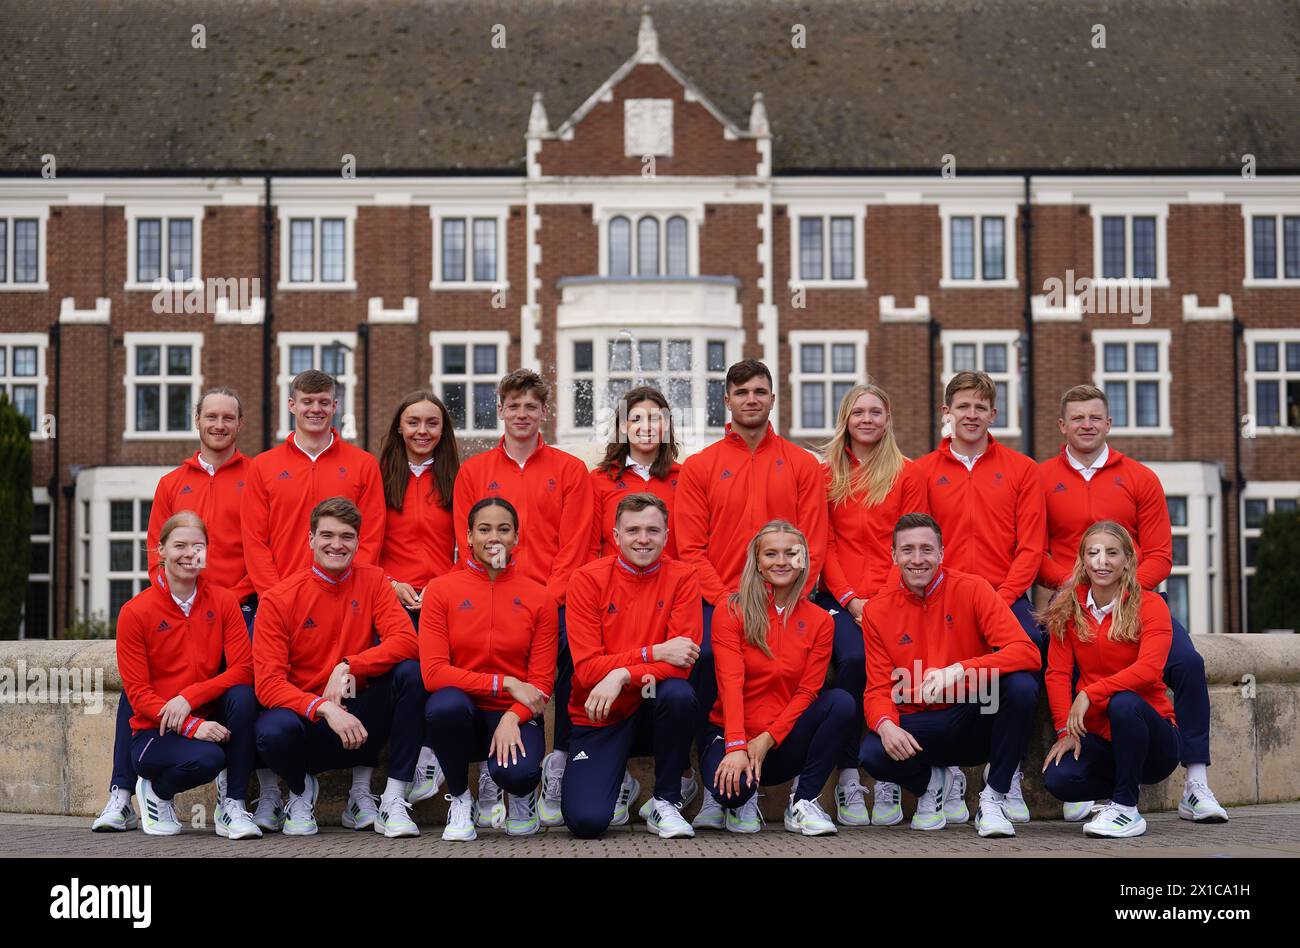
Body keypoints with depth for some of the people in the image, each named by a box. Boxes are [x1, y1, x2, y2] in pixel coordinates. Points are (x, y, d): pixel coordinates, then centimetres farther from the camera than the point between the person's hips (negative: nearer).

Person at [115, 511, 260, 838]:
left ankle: (231, 806, -16)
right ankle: (156, 790, 4)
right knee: (206, 758, -33)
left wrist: (189, 697, -23)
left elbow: (243, 669, -8)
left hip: (210, 719, 3)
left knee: (242, 695, -29)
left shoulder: (223, 601, 1)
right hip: (155, 732, -3)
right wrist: (192, 726, -24)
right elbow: (138, 692, -9)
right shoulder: (135, 612, -7)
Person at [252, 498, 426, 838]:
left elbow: (405, 641, -13)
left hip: (357, 718, 2)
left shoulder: (372, 580, 0)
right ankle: (302, 788, 4)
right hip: (304, 720, -2)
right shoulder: (278, 599, -8)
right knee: (274, 731, -36)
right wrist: (324, 708, -30)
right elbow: (268, 683, -16)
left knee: (409, 672, -23)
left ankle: (393, 801, -15)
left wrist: (348, 667, -25)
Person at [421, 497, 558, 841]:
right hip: (461, 714, 0)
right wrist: (505, 683, -16)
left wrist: (513, 717, -20)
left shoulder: (539, 598, 1)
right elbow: (433, 672, -9)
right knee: (445, 704, -36)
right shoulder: (441, 590, -2)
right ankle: (460, 799, -5)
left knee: (518, 772, -32)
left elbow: (542, 682, 0)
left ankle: (521, 794, 11)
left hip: (514, 716, 0)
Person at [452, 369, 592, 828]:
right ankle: (488, 792, -8)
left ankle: (556, 783, -11)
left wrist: (550, 598, -11)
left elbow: (574, 545, 3)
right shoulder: (473, 471, 15)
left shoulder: (570, 470, 11)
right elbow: (468, 544, 9)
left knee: (570, 672, -24)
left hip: (555, 604, -1)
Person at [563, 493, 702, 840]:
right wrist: (654, 653, -23)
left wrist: (623, 675, -30)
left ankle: (666, 801, -9)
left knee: (679, 693, -34)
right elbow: (586, 668, -14)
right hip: (599, 719, -1)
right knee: (586, 821, -21)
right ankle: (620, 785, 18)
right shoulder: (588, 580, -8)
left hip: (653, 711, 1)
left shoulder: (682, 578, -6)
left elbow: (681, 662, -15)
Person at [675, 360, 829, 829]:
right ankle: (714, 794, -10)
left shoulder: (802, 465, 11)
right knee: (707, 666, -22)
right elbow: (691, 548, 2)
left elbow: (812, 544, 5)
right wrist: (726, 602, -10)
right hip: (718, 603, 0)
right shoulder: (699, 467, 9)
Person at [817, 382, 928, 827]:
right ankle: (848, 781, -18)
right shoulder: (826, 474, 14)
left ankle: (889, 780, -12)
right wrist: (849, 598, -5)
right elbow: (822, 544, 8)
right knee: (853, 660, -27)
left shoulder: (908, 474, 11)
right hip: (839, 597, 1)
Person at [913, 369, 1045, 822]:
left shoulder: (1021, 469, 11)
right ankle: (950, 777, -7)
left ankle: (1009, 784, -10)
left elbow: (1031, 547, 4)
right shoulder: (923, 471, 11)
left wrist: (1001, 599, -9)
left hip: (1006, 601, 0)